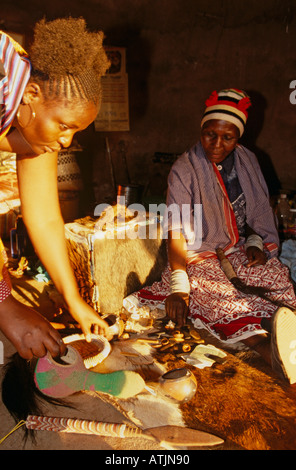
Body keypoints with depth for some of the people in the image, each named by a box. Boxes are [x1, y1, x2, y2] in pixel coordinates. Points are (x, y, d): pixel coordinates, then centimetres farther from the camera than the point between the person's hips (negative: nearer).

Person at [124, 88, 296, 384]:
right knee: (217, 292, -35)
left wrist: (255, 242, -4)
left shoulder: (247, 162, 5)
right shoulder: (184, 170, -10)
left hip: (237, 247, 5)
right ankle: (268, 349, -57)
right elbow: (176, 231, -18)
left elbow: (259, 211, 16)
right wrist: (178, 286, -28)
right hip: (199, 253, -5)